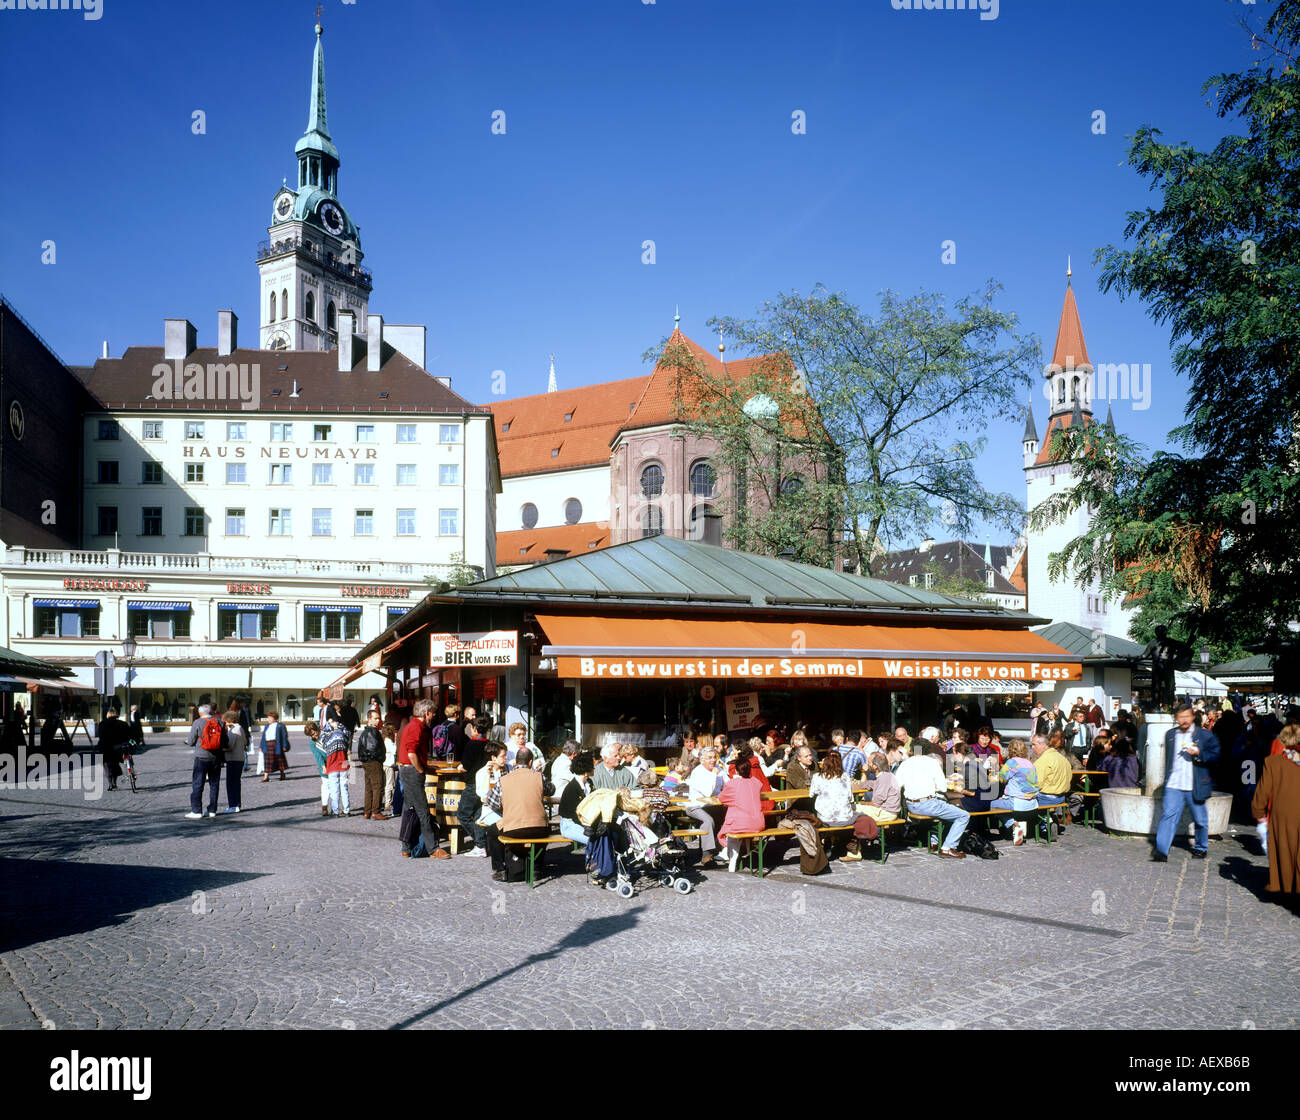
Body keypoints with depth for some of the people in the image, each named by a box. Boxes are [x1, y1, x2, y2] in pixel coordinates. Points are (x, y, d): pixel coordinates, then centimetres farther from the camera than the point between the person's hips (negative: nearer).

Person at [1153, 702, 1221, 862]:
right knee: (1168, 815, -11)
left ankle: (1201, 848, 33)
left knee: (1200, 819, 11)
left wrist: (1198, 754, -17)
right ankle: (1161, 851, -18)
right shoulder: (1170, 735, 11)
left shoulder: (1204, 735, 0)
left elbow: (1215, 756, -1)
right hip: (1174, 785, 2)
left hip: (1195, 787, -1)